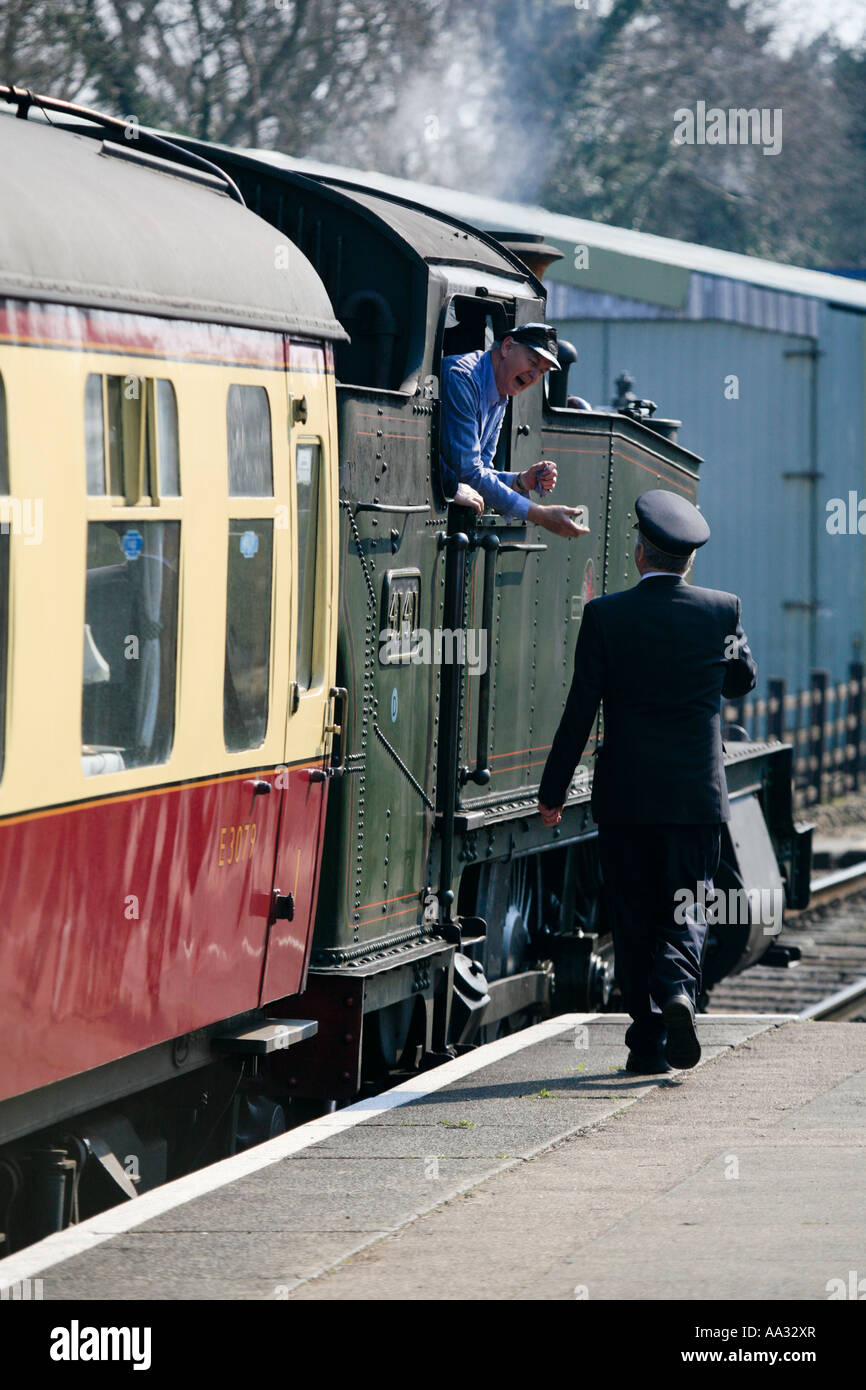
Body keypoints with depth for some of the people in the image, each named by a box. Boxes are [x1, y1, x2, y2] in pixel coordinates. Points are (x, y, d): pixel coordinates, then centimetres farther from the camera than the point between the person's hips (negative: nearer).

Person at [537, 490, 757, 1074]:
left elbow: (581, 710, -5)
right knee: (686, 911, 11)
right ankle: (679, 990, -18)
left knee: (634, 918, 7)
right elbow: (743, 680, 15)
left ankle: (648, 1042, 7)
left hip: (626, 793, -1)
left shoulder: (606, 615, -7)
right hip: (699, 794, 1)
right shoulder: (723, 609, -2)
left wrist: (554, 790, 2)